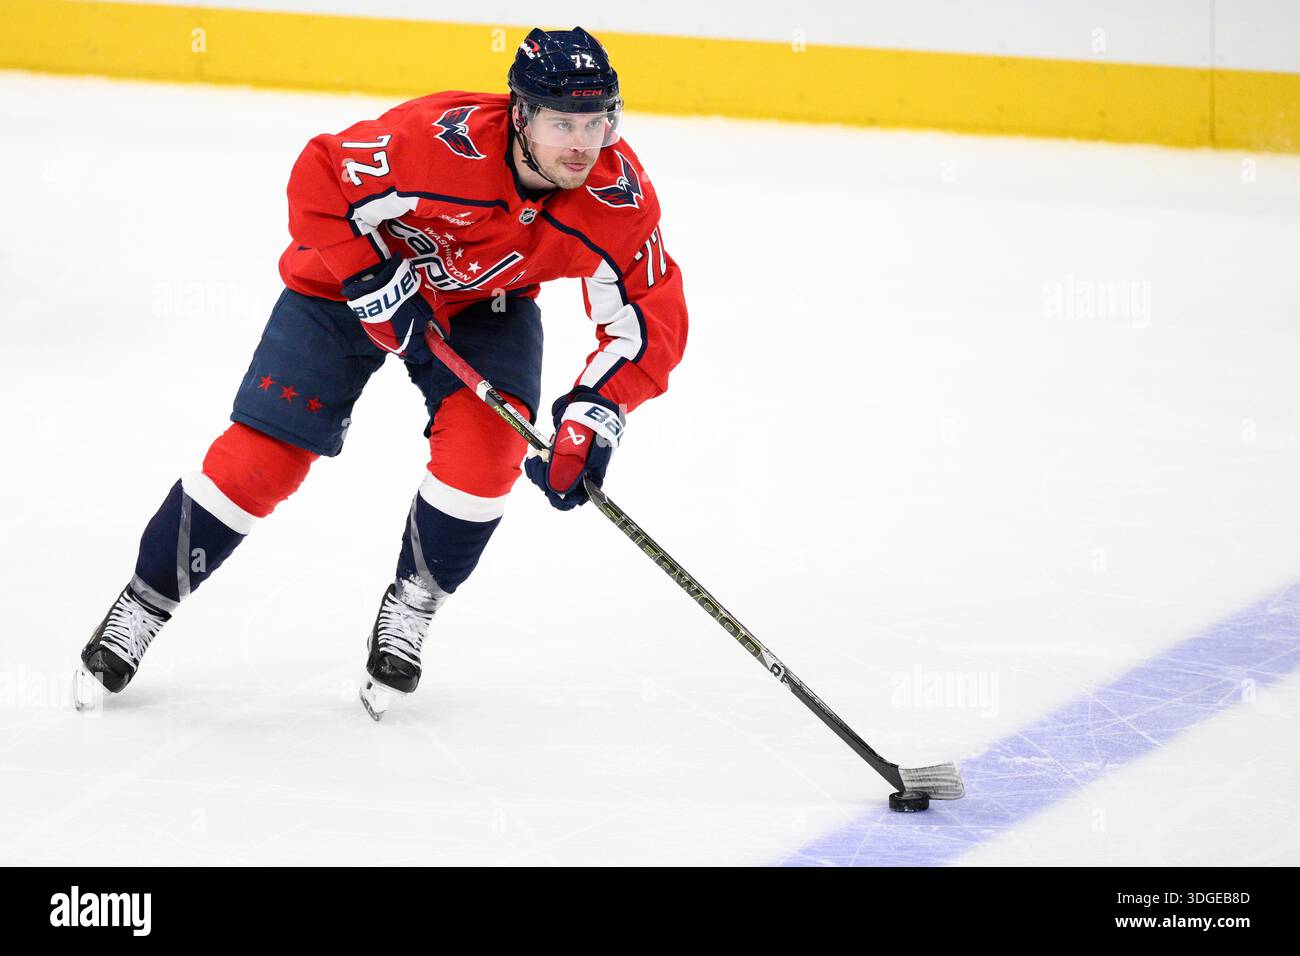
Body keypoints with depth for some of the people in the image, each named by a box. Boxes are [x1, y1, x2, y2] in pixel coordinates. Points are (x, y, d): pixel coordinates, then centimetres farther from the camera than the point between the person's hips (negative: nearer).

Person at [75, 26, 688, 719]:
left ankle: (410, 608, 3)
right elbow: (319, 182, -25)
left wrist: (593, 416, -31)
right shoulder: (437, 141, -38)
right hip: (354, 279, -2)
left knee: (486, 444, -22)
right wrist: (372, 282, -27)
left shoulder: (621, 197, -27)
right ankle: (144, 603, 15)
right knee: (262, 455, -5)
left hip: (485, 304, 3)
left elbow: (651, 322, -19)